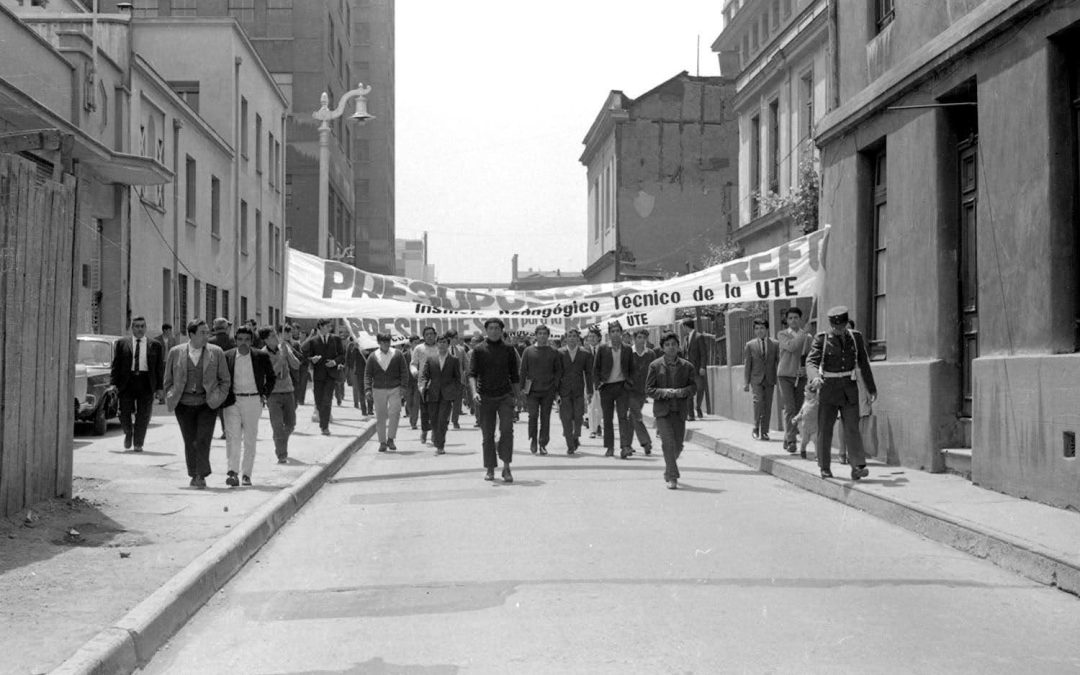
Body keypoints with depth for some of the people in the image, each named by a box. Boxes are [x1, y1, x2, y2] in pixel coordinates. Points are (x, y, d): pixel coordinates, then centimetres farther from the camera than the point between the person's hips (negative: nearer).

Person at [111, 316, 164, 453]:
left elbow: (160, 367, 7)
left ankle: (138, 444, 10)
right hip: (127, 381, 0)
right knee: (125, 413, 0)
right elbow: (116, 364, 7)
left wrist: (159, 387, 2)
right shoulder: (122, 344, 9)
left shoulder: (155, 345, 9)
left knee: (143, 415, 0)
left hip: (146, 383, 0)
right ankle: (128, 433, 28)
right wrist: (114, 383, -2)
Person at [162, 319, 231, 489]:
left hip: (207, 403, -1)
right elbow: (168, 381, 13)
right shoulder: (176, 352, 4)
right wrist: (170, 399, 4)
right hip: (184, 404, 1)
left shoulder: (216, 352, 2)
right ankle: (194, 475, 17)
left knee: (203, 440, -11)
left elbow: (225, 380, 7)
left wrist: (218, 399, -3)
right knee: (190, 441, 6)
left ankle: (201, 476, -10)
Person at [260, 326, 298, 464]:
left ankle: (281, 446, 39)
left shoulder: (284, 348, 1)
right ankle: (282, 455, -3)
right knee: (278, 425, -10)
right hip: (273, 393, -4)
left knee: (290, 424, 13)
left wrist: (287, 351, -18)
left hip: (288, 391, 4)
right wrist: (281, 359, -25)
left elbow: (296, 365, -6)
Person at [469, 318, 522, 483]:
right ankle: (489, 469, 16)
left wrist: (517, 395, 12)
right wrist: (474, 392, -21)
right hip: (485, 397, 0)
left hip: (505, 395, 0)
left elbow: (514, 375, 12)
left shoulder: (509, 349, 6)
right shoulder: (479, 350, 1)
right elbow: (472, 373, -6)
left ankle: (506, 467, -11)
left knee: (507, 430, -15)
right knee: (488, 434, 5)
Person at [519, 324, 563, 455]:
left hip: (548, 390, 1)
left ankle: (543, 444, 9)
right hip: (532, 390, -1)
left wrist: (555, 386, 0)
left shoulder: (553, 352, 6)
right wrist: (522, 387, 0)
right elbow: (523, 370, 6)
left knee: (545, 417, 2)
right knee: (533, 415, -6)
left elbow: (558, 370, 9)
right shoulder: (528, 351, 4)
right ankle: (533, 440, 12)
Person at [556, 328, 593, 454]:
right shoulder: (559, 353, 3)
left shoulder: (585, 354, 5)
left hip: (579, 390, 0)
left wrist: (589, 391, 3)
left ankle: (576, 437, 24)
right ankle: (570, 445, 4)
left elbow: (588, 373, 7)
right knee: (566, 418, -3)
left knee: (578, 416, -4)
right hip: (564, 390, 0)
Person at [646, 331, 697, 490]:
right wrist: (664, 392, -17)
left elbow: (693, 386, 5)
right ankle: (672, 477, -9)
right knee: (668, 442, -13)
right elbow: (649, 389, 0)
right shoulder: (655, 366, 0)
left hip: (680, 411, 2)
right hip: (662, 410, -2)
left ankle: (669, 469, 35)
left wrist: (682, 392, -16)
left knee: (678, 444, 8)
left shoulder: (687, 366, 5)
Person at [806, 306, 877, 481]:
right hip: (828, 387, -1)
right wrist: (815, 376, -35)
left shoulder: (855, 337, 5)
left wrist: (871, 388, 17)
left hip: (849, 388, 1)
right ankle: (825, 468, 14)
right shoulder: (821, 339, -3)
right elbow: (811, 361, -13)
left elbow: (863, 363, 13)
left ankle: (858, 467, -13)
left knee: (852, 427, -8)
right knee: (825, 428, 3)